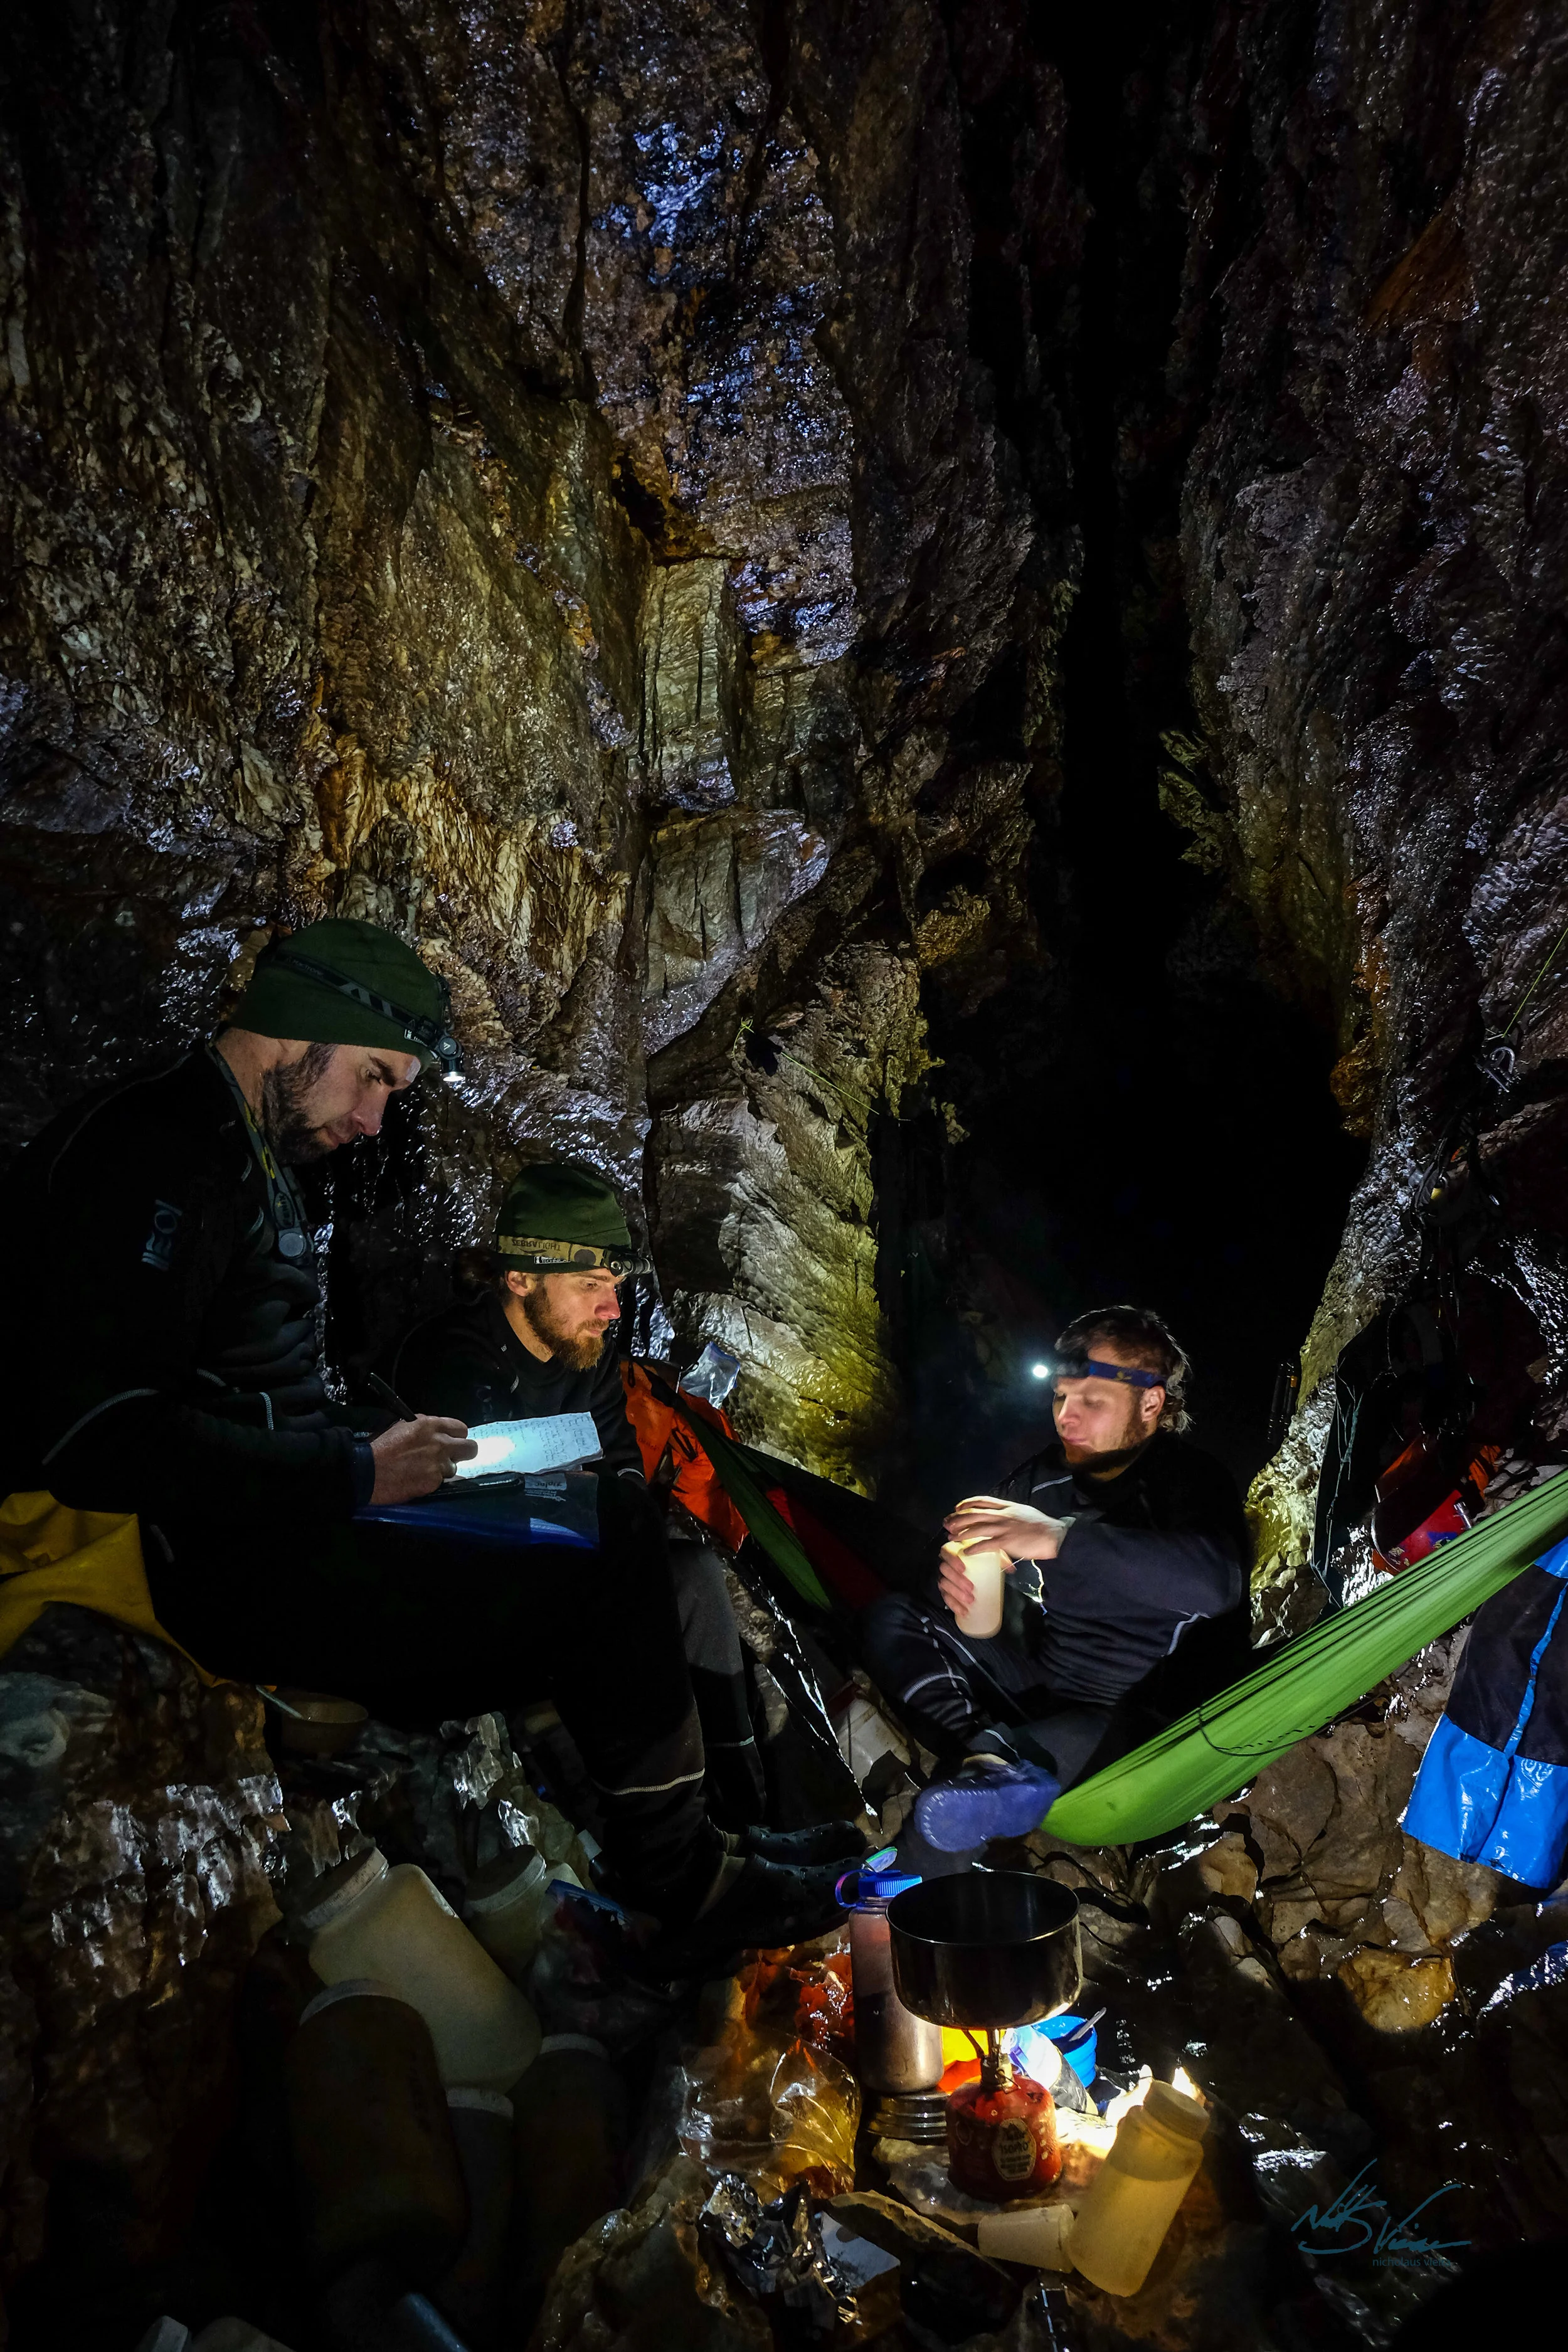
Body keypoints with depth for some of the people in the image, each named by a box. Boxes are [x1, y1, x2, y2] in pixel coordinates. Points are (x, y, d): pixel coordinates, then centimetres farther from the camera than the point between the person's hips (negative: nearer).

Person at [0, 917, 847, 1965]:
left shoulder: (248, 1162, 17)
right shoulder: (158, 1152, -16)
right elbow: (93, 1431, -25)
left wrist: (385, 1447, 4)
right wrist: (355, 1476, -21)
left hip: (273, 1518, 11)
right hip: (219, 1566, -11)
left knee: (614, 1515, 7)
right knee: (603, 1576, -16)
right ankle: (682, 1892, 4)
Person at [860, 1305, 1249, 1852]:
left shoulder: (1188, 1482, -15)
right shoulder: (1047, 1474, 4)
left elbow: (1216, 1580, -38)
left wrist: (1059, 1538, -44)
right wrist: (959, 1571, -13)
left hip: (1119, 1722, -8)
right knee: (891, 1619, -9)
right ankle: (990, 1760, -32)